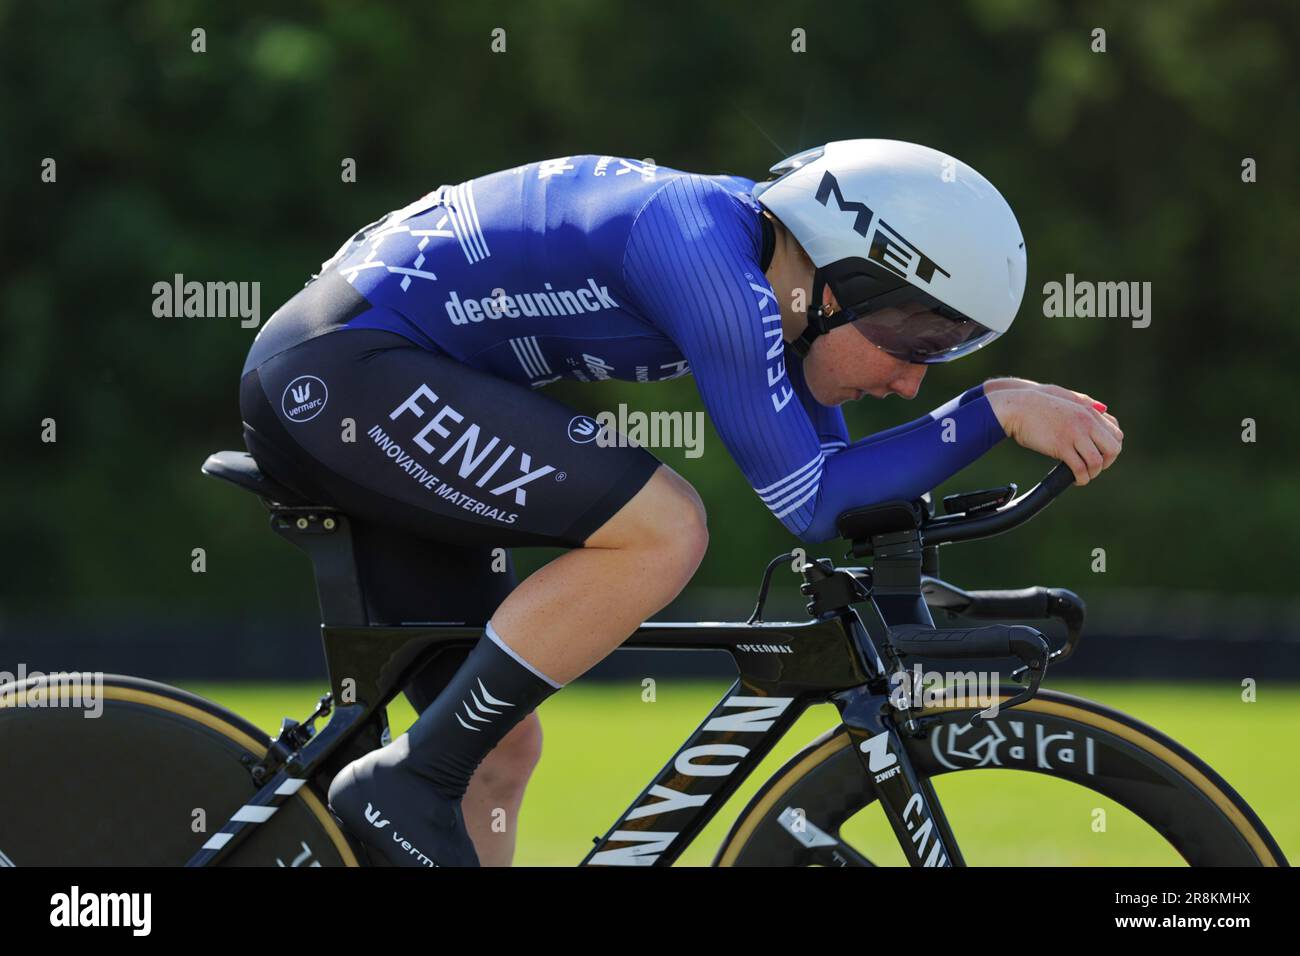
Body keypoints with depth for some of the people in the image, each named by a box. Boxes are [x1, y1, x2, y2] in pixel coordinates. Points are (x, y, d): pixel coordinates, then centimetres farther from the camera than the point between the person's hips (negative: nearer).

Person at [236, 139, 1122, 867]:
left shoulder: (769, 271, 9)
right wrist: (996, 408, -19)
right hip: (343, 366, -10)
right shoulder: (707, 251, -20)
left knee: (501, 749, 10)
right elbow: (810, 501, -22)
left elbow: (843, 481, 21)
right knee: (663, 526, -22)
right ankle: (410, 781, -14)